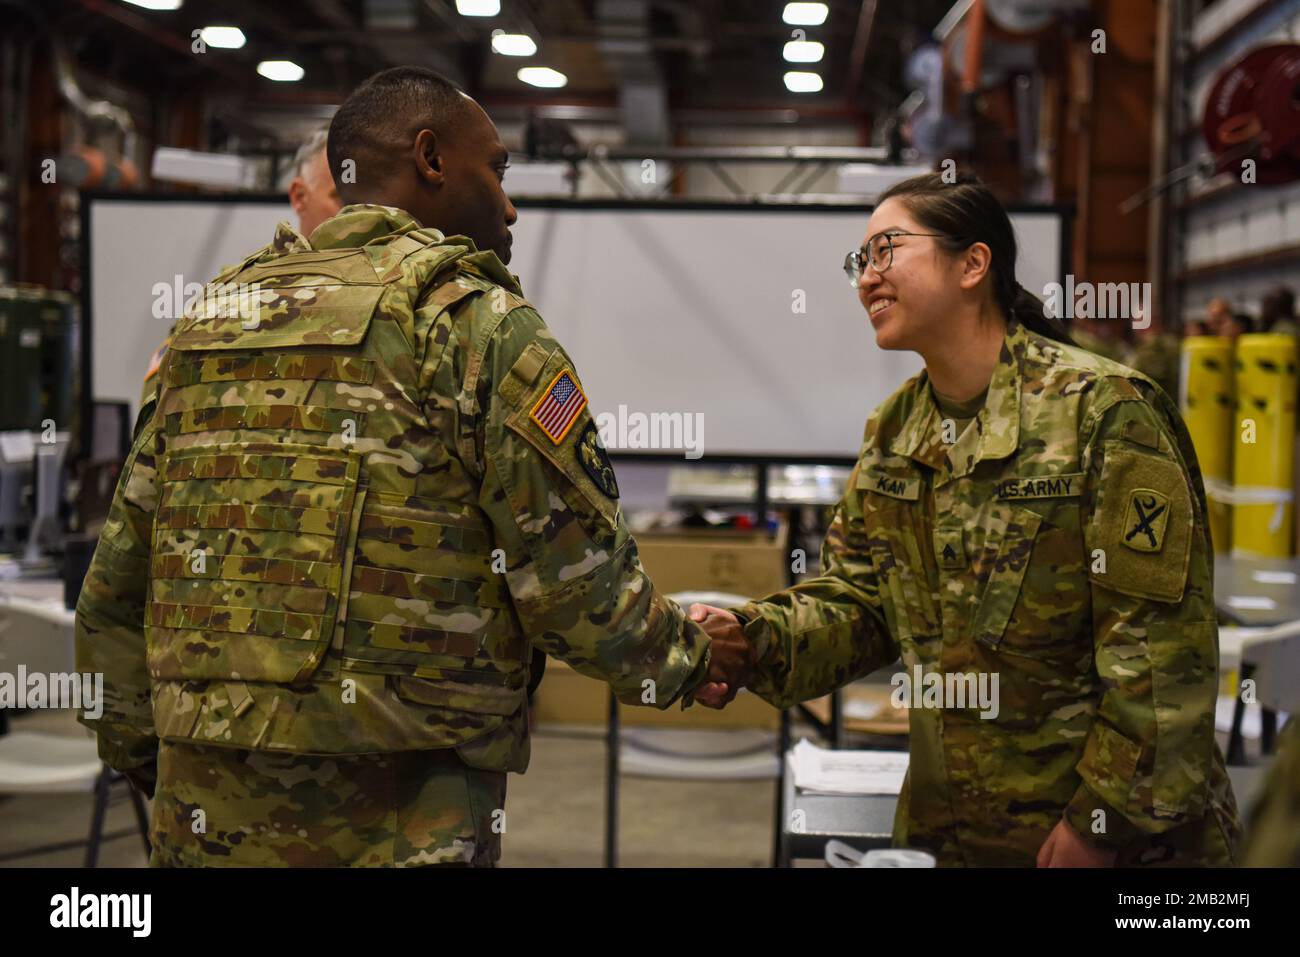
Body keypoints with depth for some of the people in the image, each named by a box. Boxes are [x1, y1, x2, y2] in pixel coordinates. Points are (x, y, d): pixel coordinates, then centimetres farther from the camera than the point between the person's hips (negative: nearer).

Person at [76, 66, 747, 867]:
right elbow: (580, 585, -10)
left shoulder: (209, 321, 12)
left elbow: (114, 597, 15)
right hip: (399, 826, -6)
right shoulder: (476, 321, -7)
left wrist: (145, 755, 27)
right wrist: (685, 659, 10)